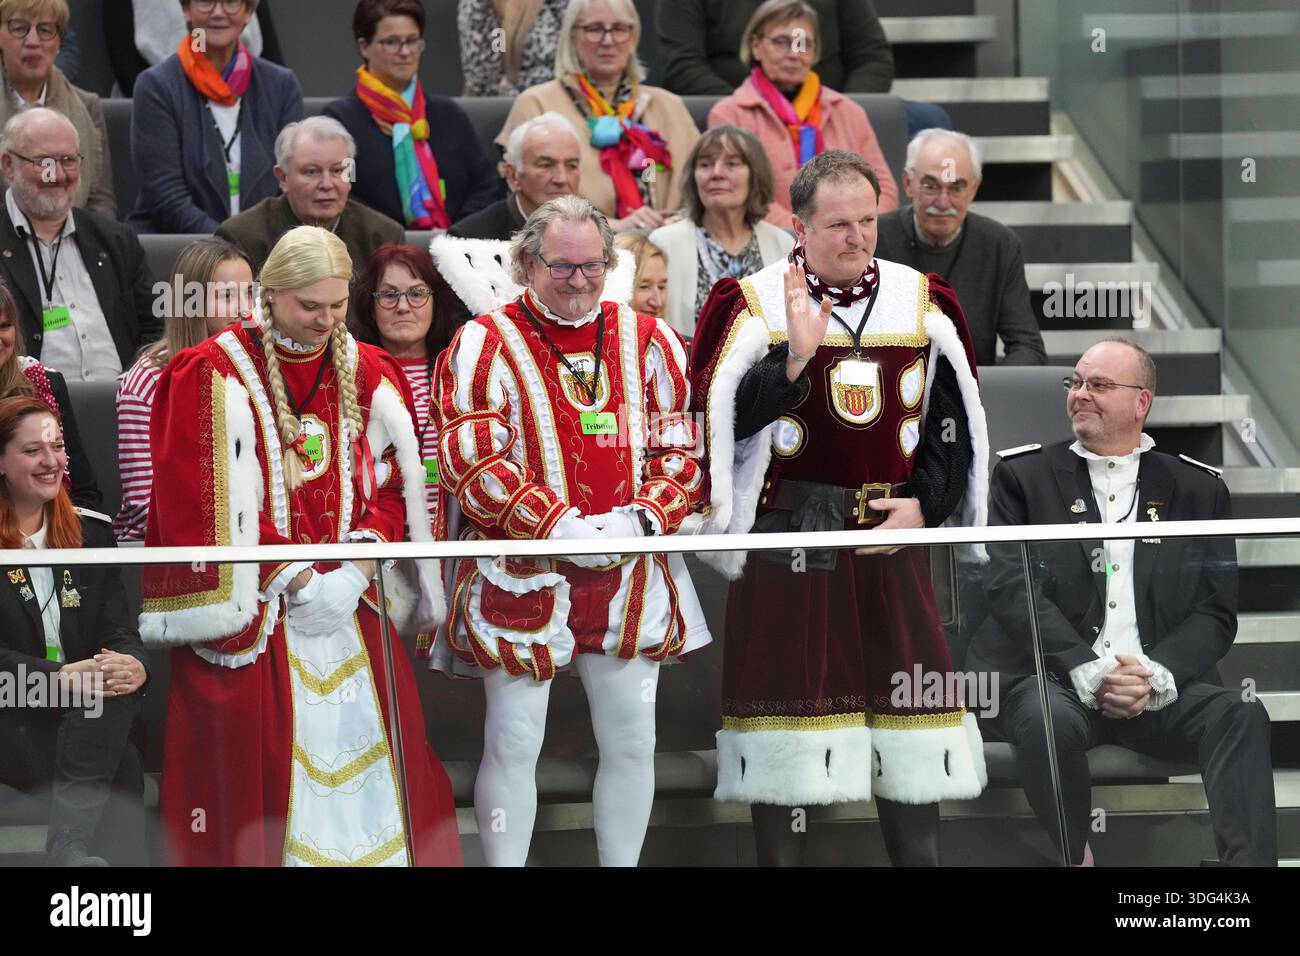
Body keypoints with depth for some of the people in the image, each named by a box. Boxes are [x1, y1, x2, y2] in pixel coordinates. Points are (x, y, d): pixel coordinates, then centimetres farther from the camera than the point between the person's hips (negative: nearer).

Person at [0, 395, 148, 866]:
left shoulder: (91, 532, 14)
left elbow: (118, 628, 8)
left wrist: (134, 664, -17)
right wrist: (62, 678, -23)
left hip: (88, 712, 5)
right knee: (122, 767, -30)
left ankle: (68, 845, -36)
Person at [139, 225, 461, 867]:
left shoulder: (368, 374, 8)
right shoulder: (214, 376, -6)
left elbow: (393, 482, 7)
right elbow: (214, 503, -10)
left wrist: (353, 576, -8)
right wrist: (295, 580, -13)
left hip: (348, 598, 4)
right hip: (253, 609, -4)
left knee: (361, 740, 1)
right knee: (264, 760, -7)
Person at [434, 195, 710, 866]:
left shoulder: (649, 341, 9)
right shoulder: (484, 346, -2)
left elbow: (682, 448, 8)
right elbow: (471, 461, -10)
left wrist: (641, 518, -10)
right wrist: (561, 527, -17)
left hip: (630, 574, 3)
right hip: (522, 576, -3)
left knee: (631, 739, 5)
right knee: (513, 741, -2)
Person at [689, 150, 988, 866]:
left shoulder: (924, 304, 8)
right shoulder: (751, 304, -2)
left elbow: (955, 426, 10)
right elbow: (720, 419, -12)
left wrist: (924, 505, -4)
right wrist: (795, 358, -23)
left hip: (893, 539, 3)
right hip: (787, 539, -3)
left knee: (911, 718, 3)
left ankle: (918, 858, 12)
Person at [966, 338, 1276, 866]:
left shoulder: (1198, 490, 15)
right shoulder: (1023, 476, 11)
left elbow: (1216, 613, 8)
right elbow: (1011, 587, -2)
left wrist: (1159, 675, -12)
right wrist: (1086, 670, -16)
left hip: (1160, 686, 2)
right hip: (1050, 676, -2)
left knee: (1241, 716, -27)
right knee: (1051, 722, -36)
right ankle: (1082, 860, -18)